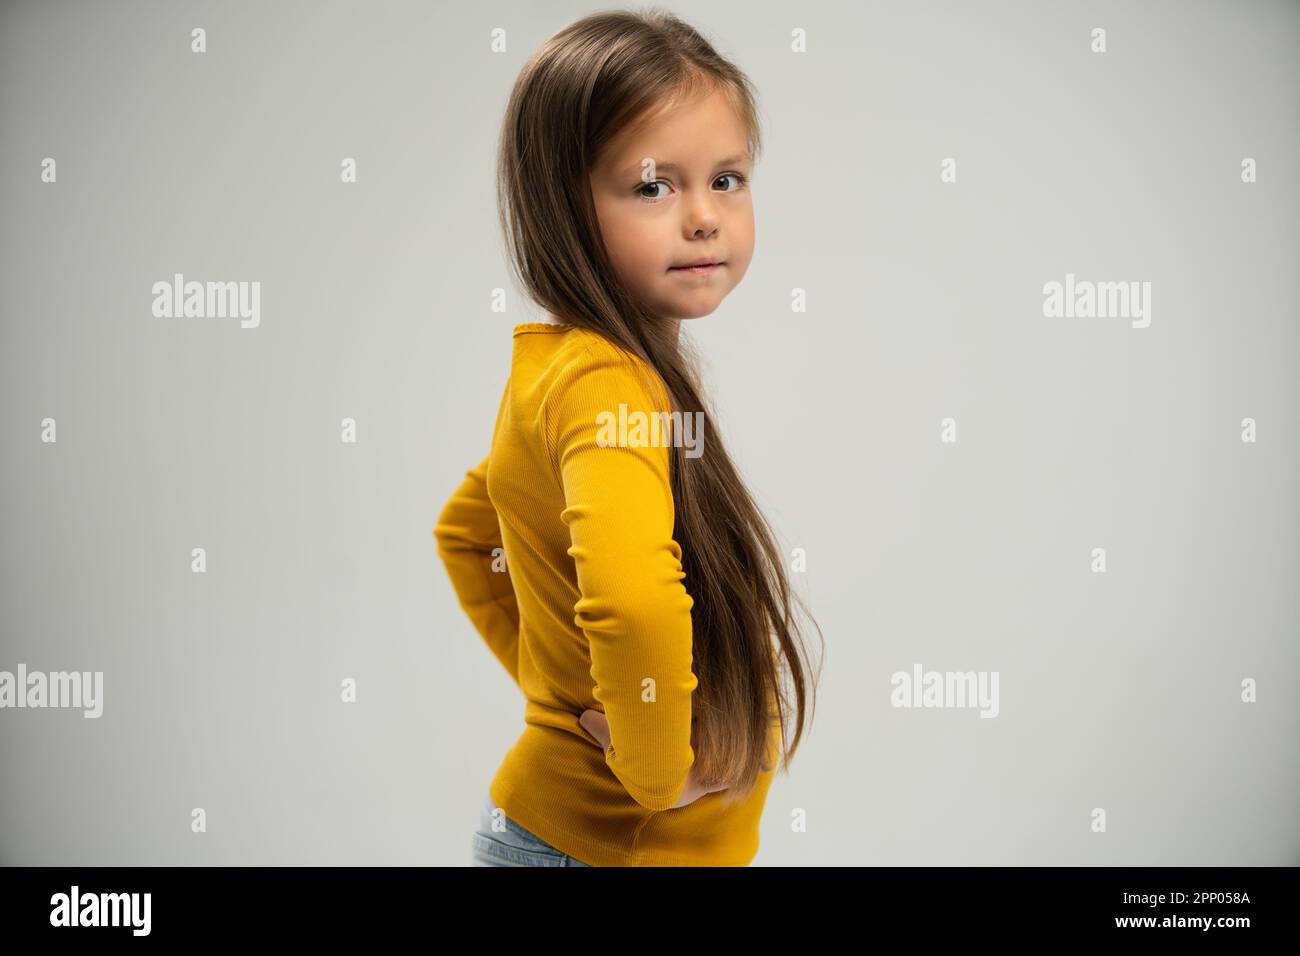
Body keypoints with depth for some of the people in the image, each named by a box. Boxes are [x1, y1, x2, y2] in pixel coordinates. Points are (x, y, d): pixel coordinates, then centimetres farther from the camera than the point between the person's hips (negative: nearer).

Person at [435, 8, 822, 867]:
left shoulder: (550, 366, 2)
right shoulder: (613, 385, -25)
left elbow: (462, 533, 17)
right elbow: (633, 598, -43)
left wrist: (548, 674, 12)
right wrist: (656, 764, -27)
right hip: (617, 843, -8)